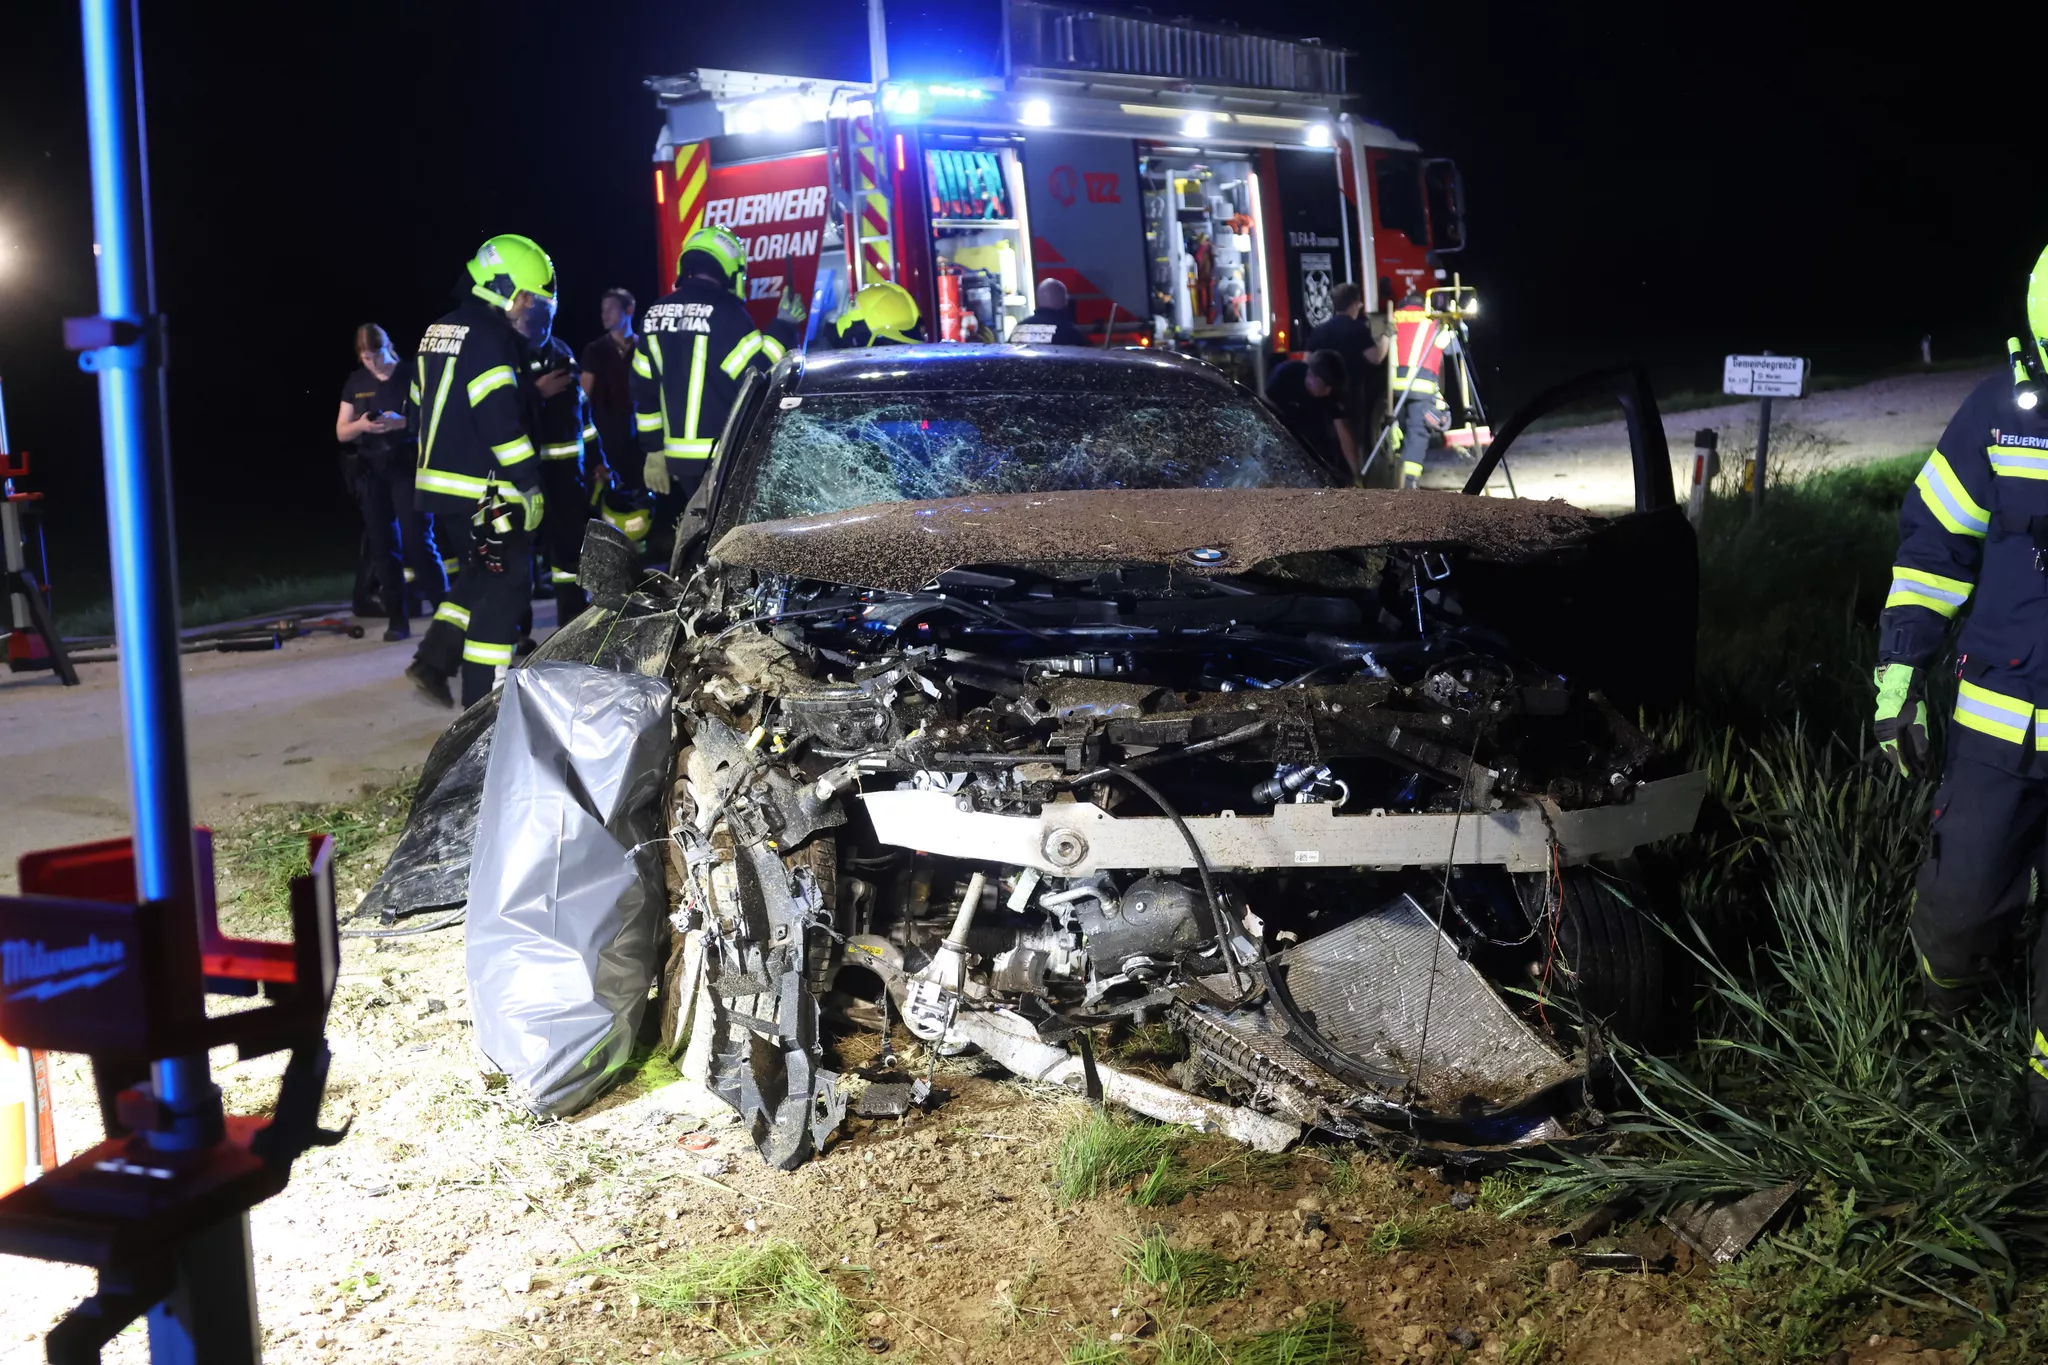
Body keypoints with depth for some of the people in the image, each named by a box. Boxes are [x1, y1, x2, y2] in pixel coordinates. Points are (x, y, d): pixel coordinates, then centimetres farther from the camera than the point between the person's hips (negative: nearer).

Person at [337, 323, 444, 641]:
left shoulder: (411, 374, -3)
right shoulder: (356, 383, 8)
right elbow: (341, 433, 8)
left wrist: (402, 422, -23)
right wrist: (361, 425, -13)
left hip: (408, 466, -4)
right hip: (371, 471, 4)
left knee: (417, 540, -10)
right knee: (383, 546, 3)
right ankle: (397, 620, 7)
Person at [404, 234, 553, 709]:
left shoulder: (440, 332, 17)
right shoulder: (489, 337, -14)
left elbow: (423, 405, 21)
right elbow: (501, 417, -22)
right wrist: (530, 482, -20)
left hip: (441, 482, 10)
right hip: (483, 488, -10)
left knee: (481, 575, 22)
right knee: (505, 586, -4)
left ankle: (434, 658, 14)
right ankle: (481, 702, -3)